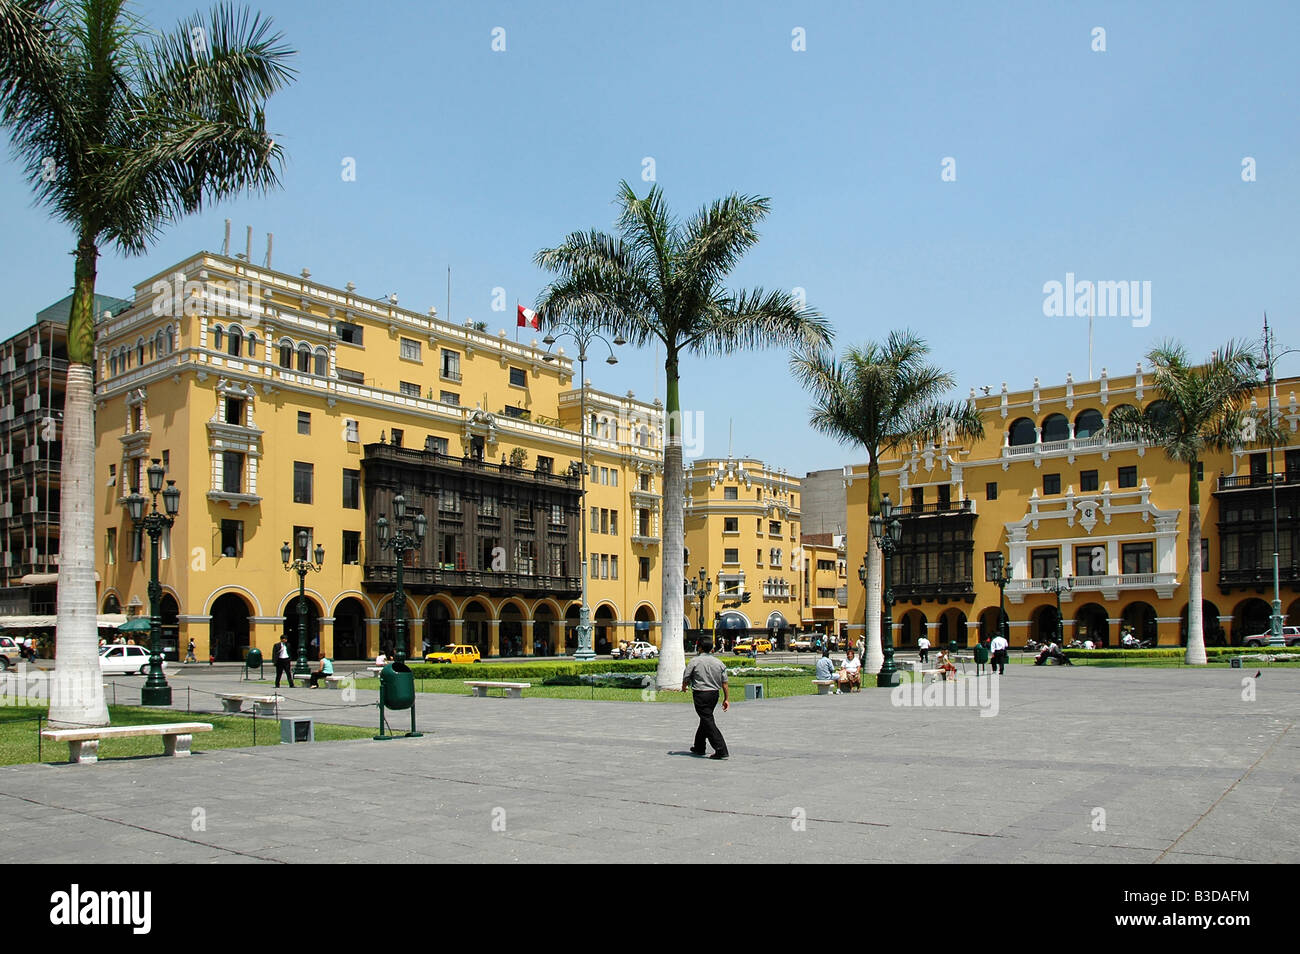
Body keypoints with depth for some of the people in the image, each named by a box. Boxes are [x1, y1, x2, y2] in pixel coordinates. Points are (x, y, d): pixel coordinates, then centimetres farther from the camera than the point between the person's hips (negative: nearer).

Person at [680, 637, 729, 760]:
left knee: (708, 722, -7)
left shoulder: (695, 661, -8)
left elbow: (686, 679, -3)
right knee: (705, 720, 20)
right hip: (714, 694, 6)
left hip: (700, 694, -6)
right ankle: (699, 747, 33)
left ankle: (721, 750, -16)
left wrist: (684, 687, 19)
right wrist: (726, 699, 9)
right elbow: (724, 683, 3)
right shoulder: (719, 662, 4)